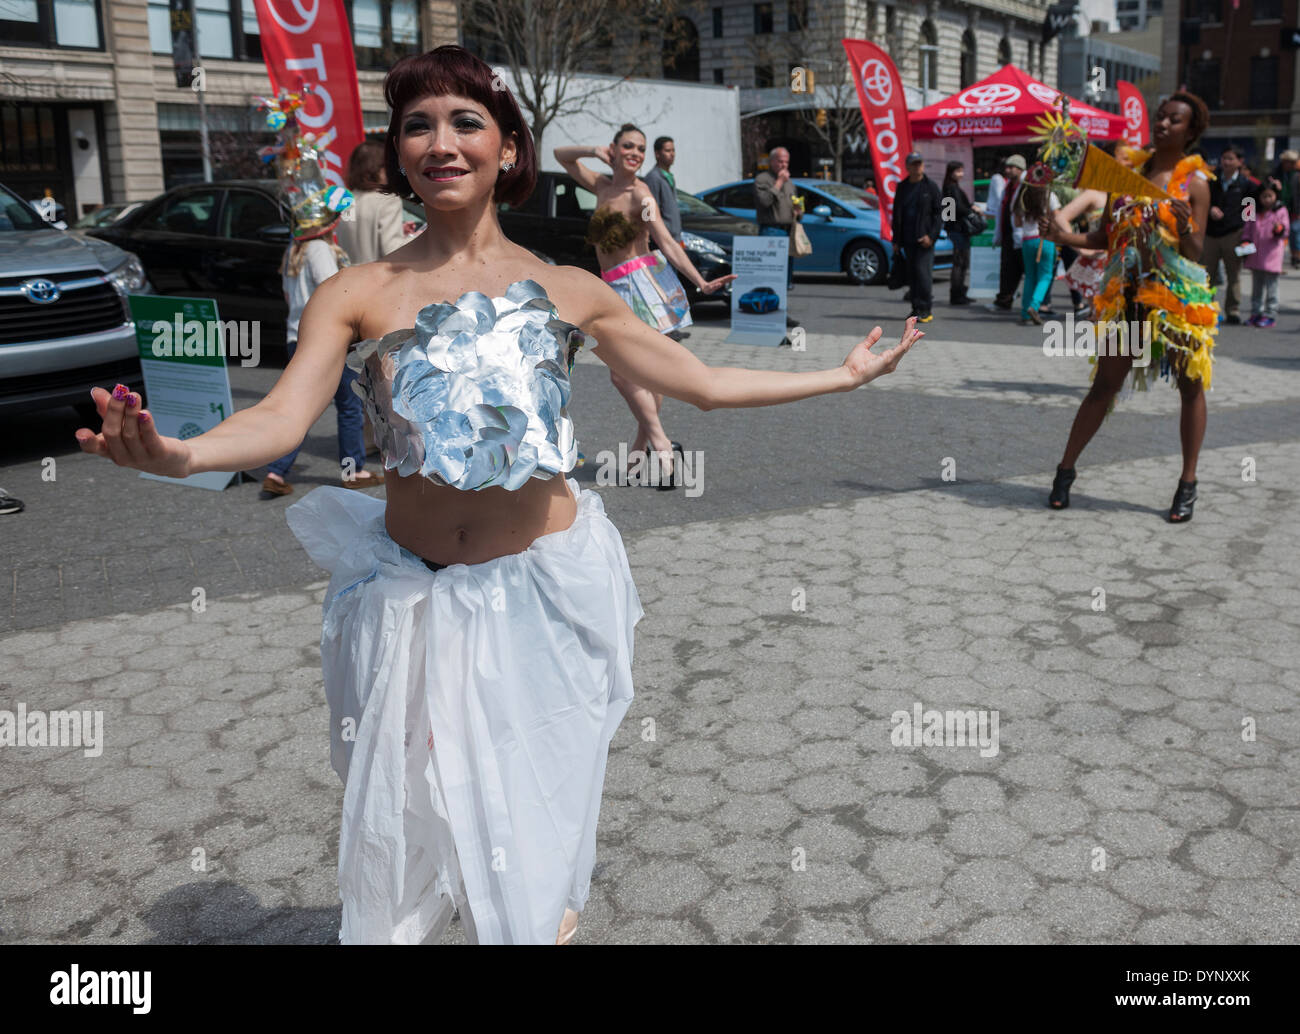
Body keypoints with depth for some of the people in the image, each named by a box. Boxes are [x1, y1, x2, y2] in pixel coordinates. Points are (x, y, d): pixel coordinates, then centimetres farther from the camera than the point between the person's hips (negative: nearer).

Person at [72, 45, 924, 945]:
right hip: (412, 594, 0)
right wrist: (176, 453, -38)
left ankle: (542, 916, 36)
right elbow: (283, 416, -17)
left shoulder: (569, 289, 2)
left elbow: (705, 383, 7)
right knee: (409, 813, 10)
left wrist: (845, 375, 8)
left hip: (547, 585, 1)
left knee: (534, 799, 9)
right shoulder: (358, 294, -3)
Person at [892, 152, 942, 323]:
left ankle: (925, 310, -7)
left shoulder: (930, 186, 1)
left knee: (923, 272, -10)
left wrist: (931, 235, -12)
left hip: (924, 238, -4)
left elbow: (939, 213, -1)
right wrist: (896, 239, 12)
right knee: (912, 274, 6)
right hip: (907, 239, 4)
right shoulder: (902, 187, 13)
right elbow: (897, 214, 18)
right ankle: (916, 309, 12)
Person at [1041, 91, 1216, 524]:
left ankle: (1188, 485, 13)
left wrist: (1185, 231, -24)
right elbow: (1103, 236, 11)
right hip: (1125, 293, 2)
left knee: (1190, 385, 2)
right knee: (1104, 386, 4)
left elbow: (1196, 253, -4)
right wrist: (1061, 235, -4)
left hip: (1179, 294, -2)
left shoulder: (1195, 180, 0)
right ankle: (1065, 470, 14)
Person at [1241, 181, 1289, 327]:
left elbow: (1286, 231, -4)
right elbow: (1247, 229, 13)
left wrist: (1279, 229, -25)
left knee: (1271, 286, -2)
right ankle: (1256, 313, 22)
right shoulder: (1254, 212, 9)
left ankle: (1270, 315, 3)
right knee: (1256, 286, 13)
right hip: (1255, 254, 5)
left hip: (1272, 254, -5)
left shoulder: (1280, 211, -2)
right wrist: (1245, 242, -3)